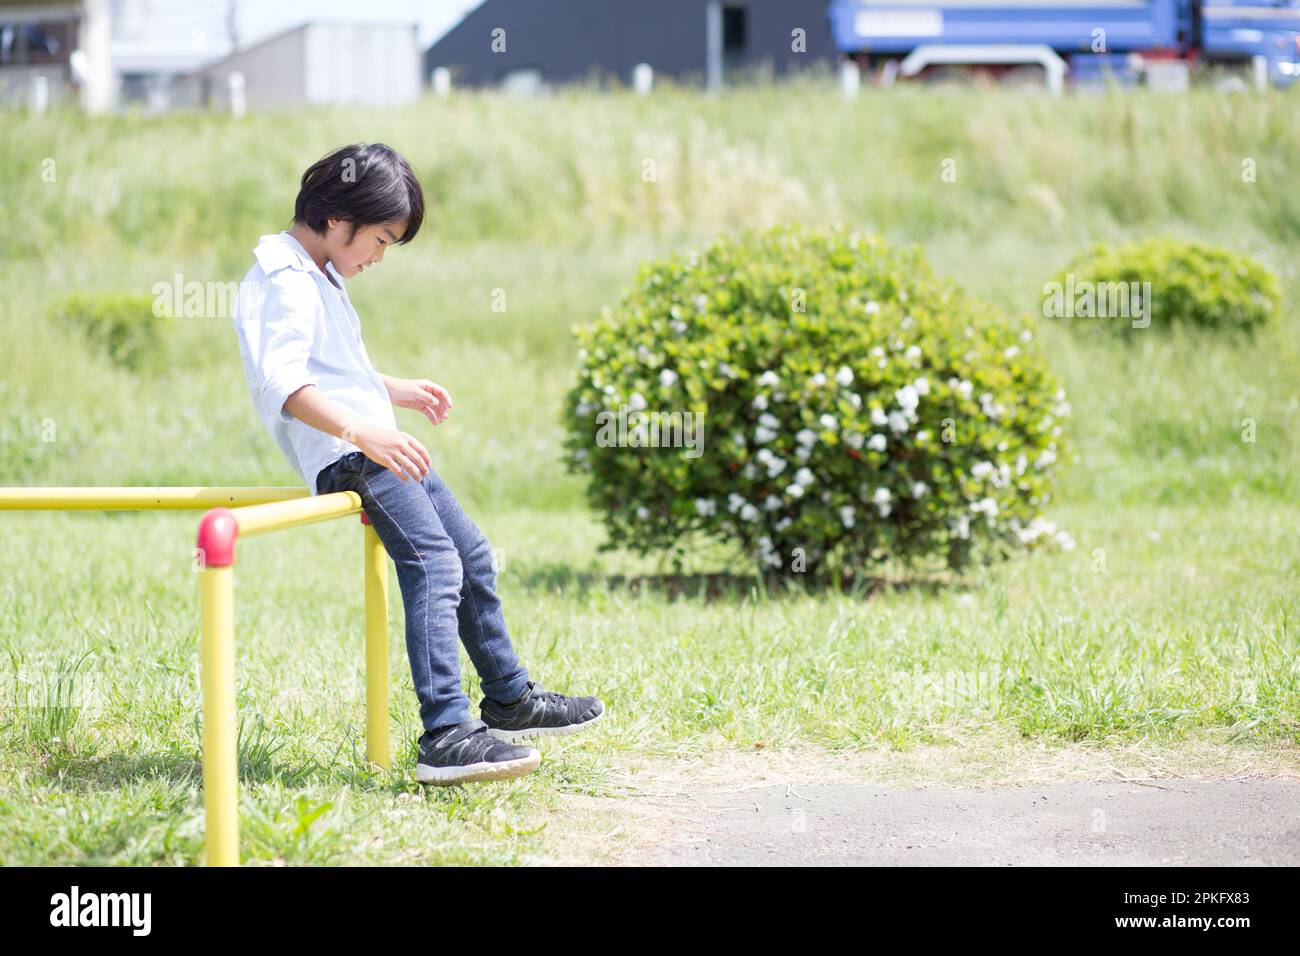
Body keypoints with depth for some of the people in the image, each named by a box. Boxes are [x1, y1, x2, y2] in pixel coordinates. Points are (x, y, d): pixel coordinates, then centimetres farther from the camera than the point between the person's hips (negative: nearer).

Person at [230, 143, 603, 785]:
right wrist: (363, 431, -36)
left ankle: (510, 701, 32)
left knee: (472, 554, 18)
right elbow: (283, 384, -27)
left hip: (373, 446, 11)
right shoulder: (290, 283, -15)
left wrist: (394, 391, 37)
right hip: (346, 456, -11)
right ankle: (446, 733, -34)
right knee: (433, 563, -24)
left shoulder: (314, 278, 18)